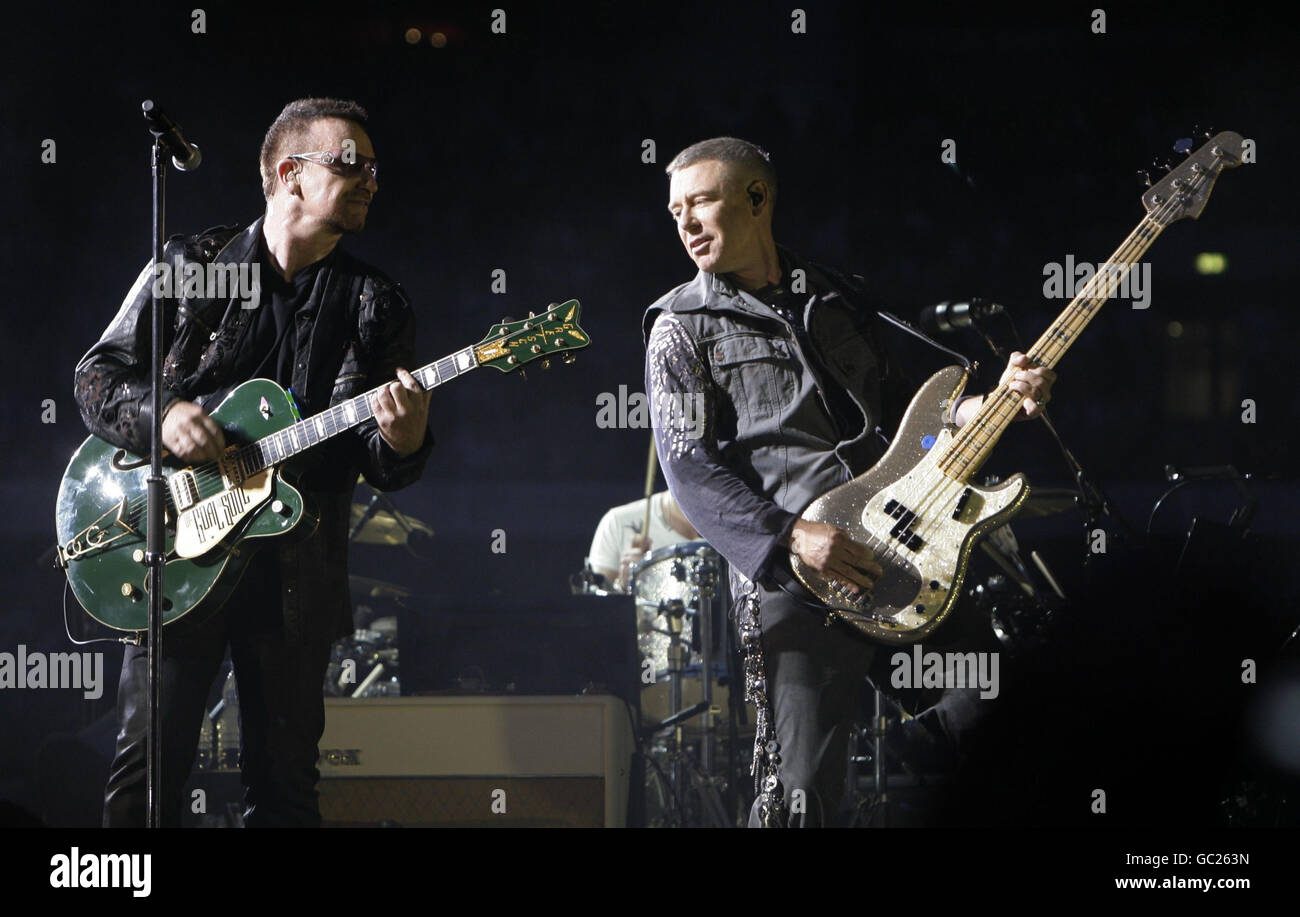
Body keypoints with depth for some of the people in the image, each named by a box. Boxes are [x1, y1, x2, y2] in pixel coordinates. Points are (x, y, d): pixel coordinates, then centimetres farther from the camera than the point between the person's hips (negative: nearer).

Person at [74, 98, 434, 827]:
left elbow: (387, 470, 6)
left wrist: (402, 443, -18)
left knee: (285, 783, 4)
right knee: (148, 768, -5)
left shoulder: (377, 306, 9)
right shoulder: (189, 266, 5)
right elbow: (99, 376, 7)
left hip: (297, 574, 2)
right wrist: (162, 416, -13)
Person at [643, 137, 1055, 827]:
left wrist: (988, 406, 3)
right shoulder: (683, 329, 6)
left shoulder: (838, 299, 21)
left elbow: (894, 406, 23)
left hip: (892, 546, 5)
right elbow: (689, 467, -4)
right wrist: (788, 537, -17)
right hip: (790, 576, -5)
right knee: (800, 793, -13)